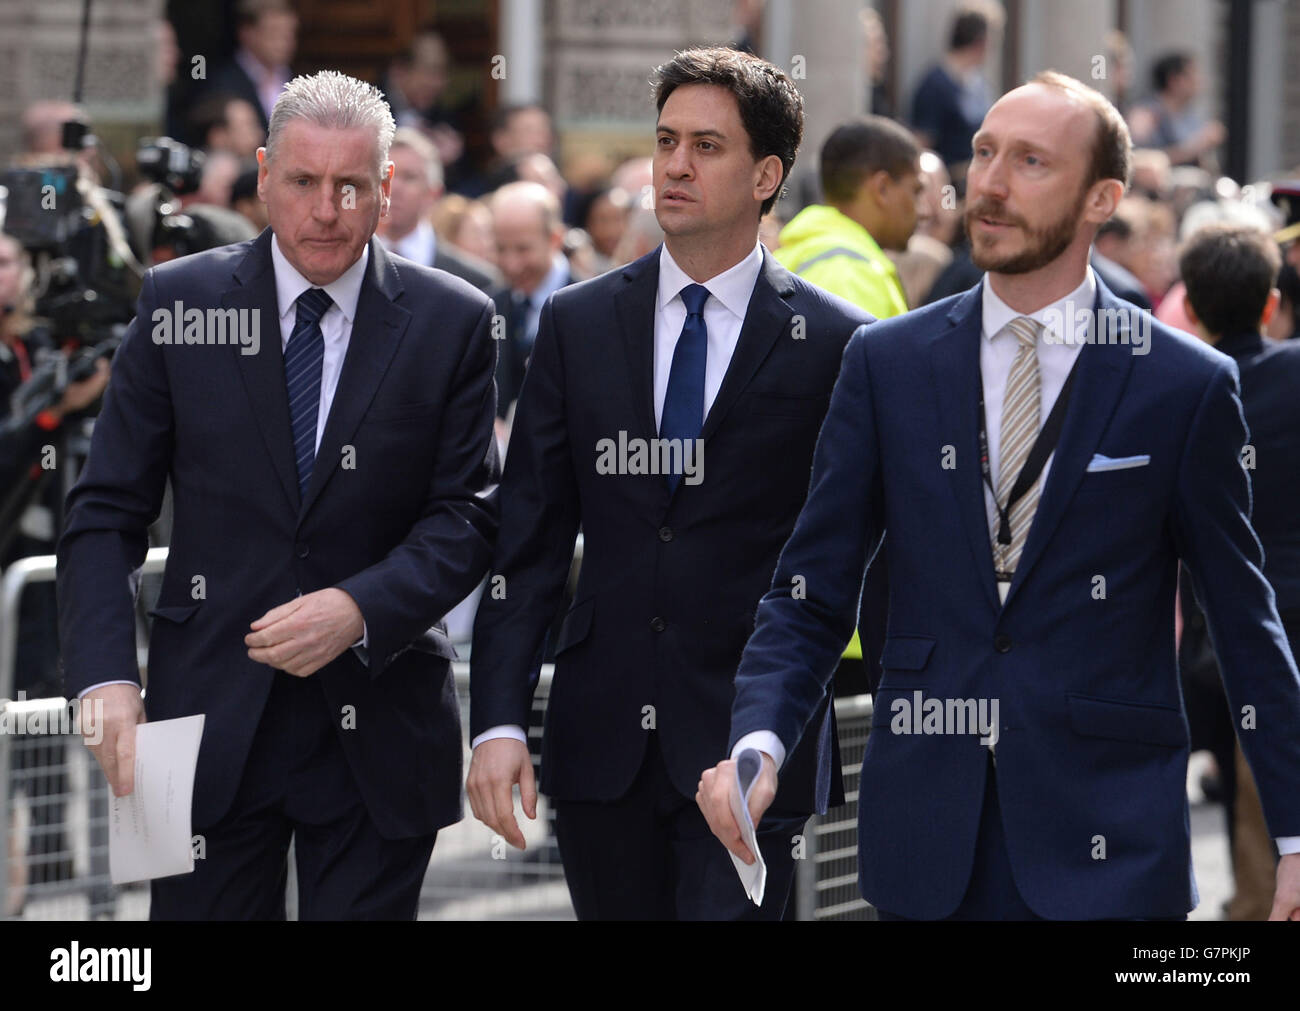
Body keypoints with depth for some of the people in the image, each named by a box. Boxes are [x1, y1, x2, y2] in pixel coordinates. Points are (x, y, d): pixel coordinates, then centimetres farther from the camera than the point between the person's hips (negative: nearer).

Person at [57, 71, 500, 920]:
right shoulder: (180, 302, 2)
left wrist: (358, 610, -17)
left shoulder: (452, 324, 1)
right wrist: (107, 679, -12)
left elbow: (469, 518, 1)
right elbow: (107, 513, 1)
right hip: (211, 718, 0)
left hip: (377, 725, 0)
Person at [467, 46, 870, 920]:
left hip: (749, 746, -3)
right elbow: (528, 541, 6)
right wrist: (499, 721, -3)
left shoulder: (835, 345, -2)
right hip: (600, 741, 3)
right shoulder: (577, 324, 7)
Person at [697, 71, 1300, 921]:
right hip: (927, 844, 2)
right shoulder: (886, 364, 6)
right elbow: (812, 598, 6)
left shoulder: (1185, 386, 0)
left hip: (1112, 849, -2)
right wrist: (758, 742, -12)